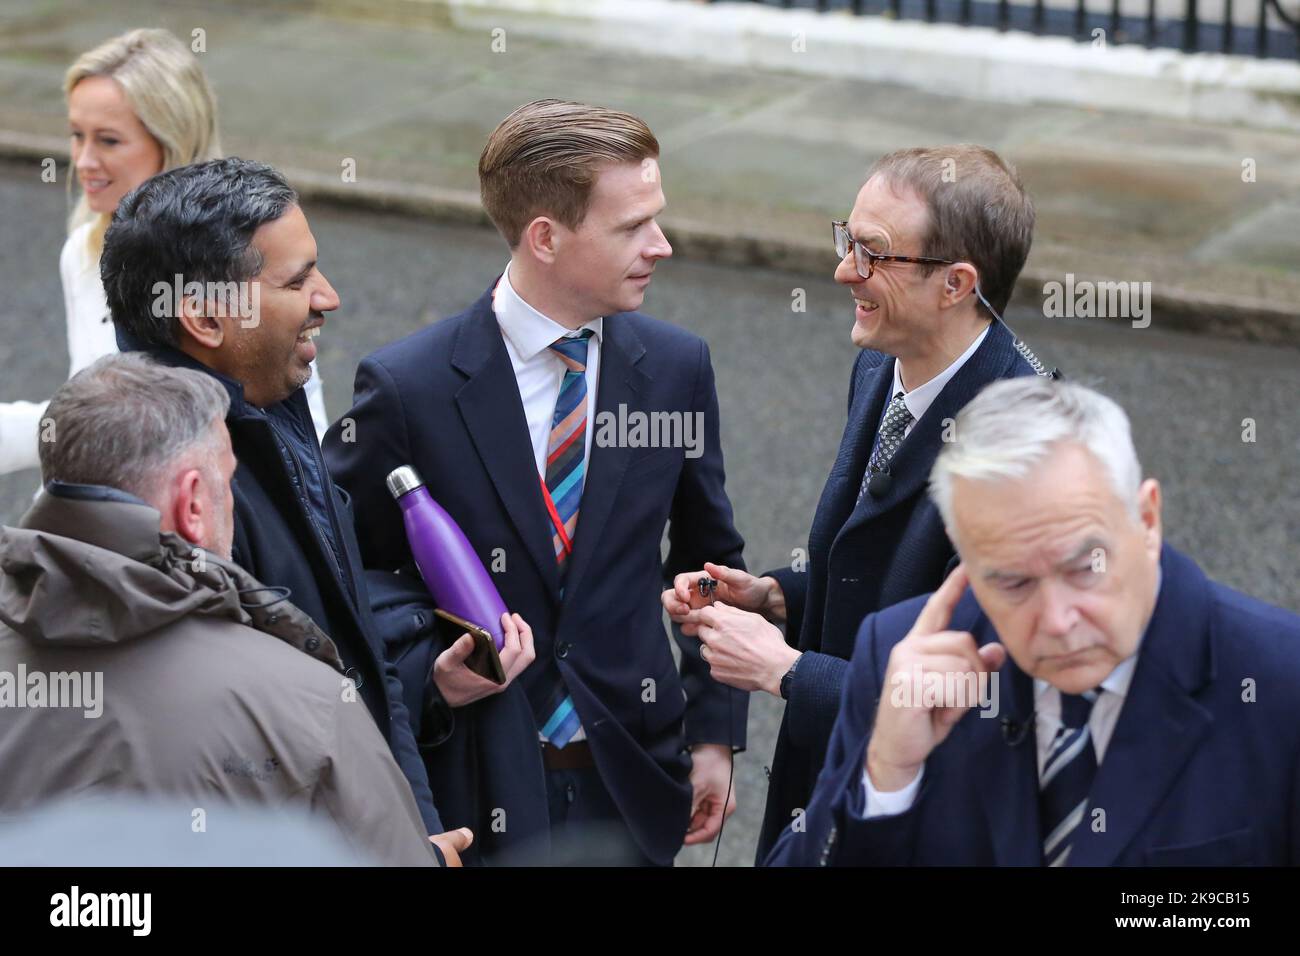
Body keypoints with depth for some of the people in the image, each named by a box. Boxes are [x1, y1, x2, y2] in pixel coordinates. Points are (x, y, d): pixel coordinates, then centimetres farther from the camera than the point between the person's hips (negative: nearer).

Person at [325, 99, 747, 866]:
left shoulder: (675, 366, -2)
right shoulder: (409, 387, -13)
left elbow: (710, 559, 9)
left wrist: (715, 732, 7)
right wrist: (422, 671, -16)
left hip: (632, 781, 3)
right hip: (477, 789, -3)